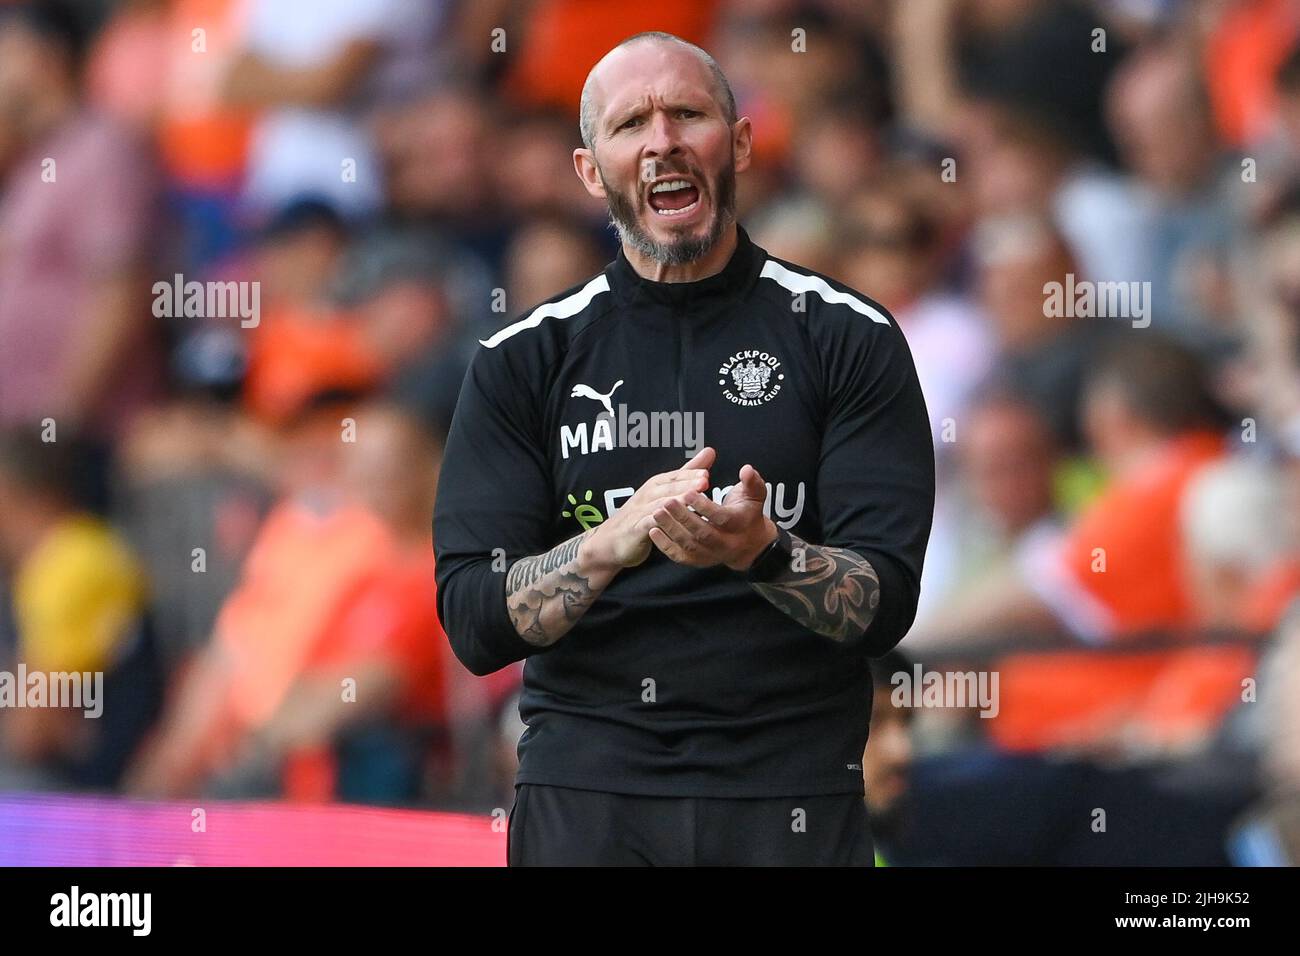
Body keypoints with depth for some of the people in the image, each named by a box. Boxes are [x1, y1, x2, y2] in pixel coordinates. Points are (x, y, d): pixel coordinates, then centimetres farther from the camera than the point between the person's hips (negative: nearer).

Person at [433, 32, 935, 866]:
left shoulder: (848, 339, 1)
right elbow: (474, 623, -3)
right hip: (583, 793, 1)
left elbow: (883, 606, -6)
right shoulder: (525, 360, 5)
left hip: (790, 798, -1)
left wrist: (763, 551, -25)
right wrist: (615, 543, -20)